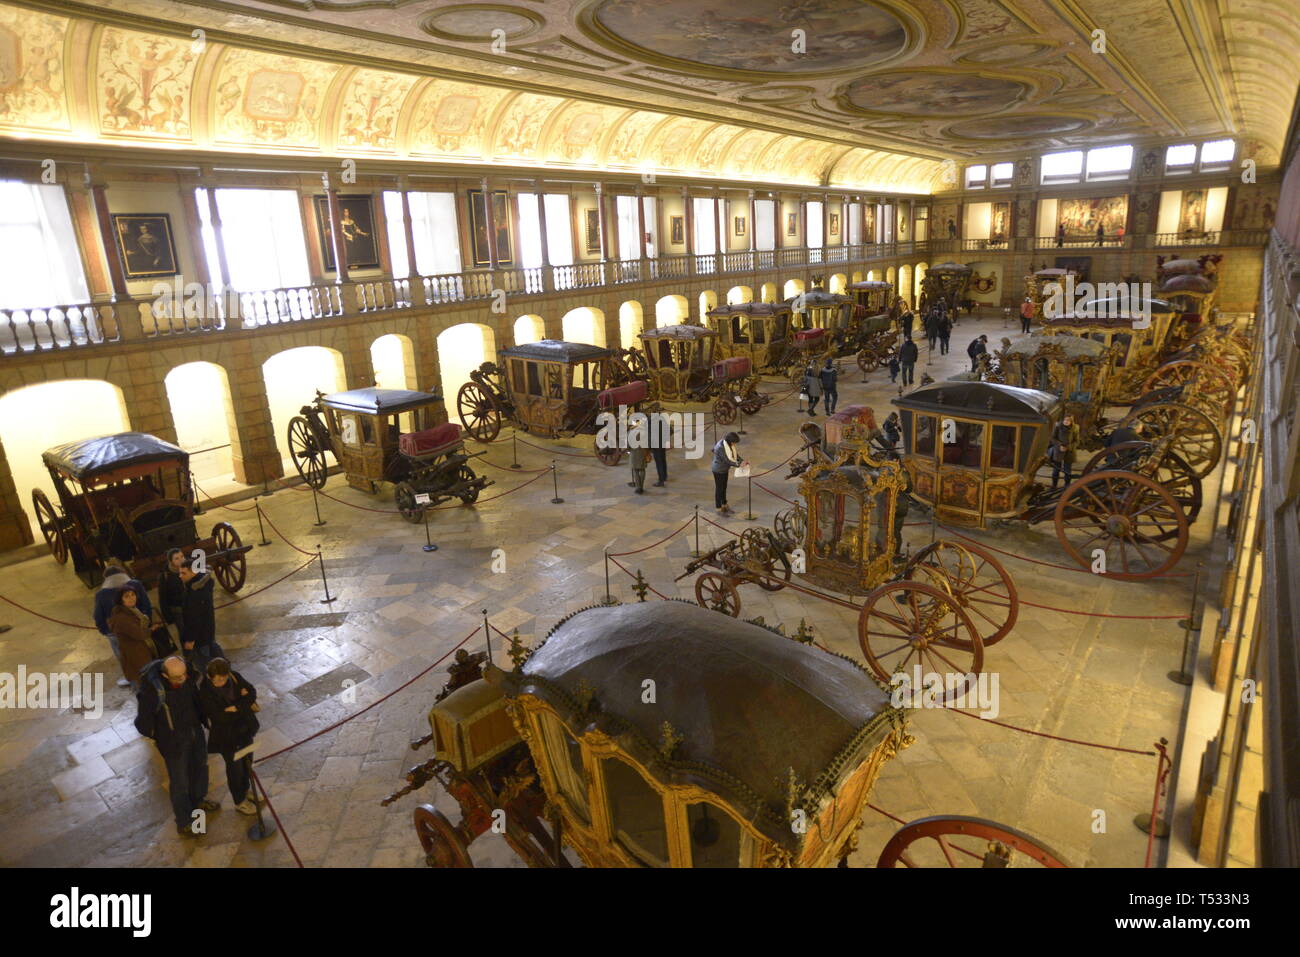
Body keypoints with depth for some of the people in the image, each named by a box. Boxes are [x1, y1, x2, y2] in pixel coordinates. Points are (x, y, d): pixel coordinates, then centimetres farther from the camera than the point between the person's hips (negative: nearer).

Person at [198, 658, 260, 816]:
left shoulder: (234, 676, -13)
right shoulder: (205, 693, -27)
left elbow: (252, 692, -8)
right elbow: (221, 717, -29)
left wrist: (235, 707, -24)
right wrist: (245, 704, -22)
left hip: (245, 729, 5)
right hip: (227, 736, -5)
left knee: (246, 762, 24)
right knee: (235, 768, 15)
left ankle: (245, 790, 51)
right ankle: (240, 802, 39)